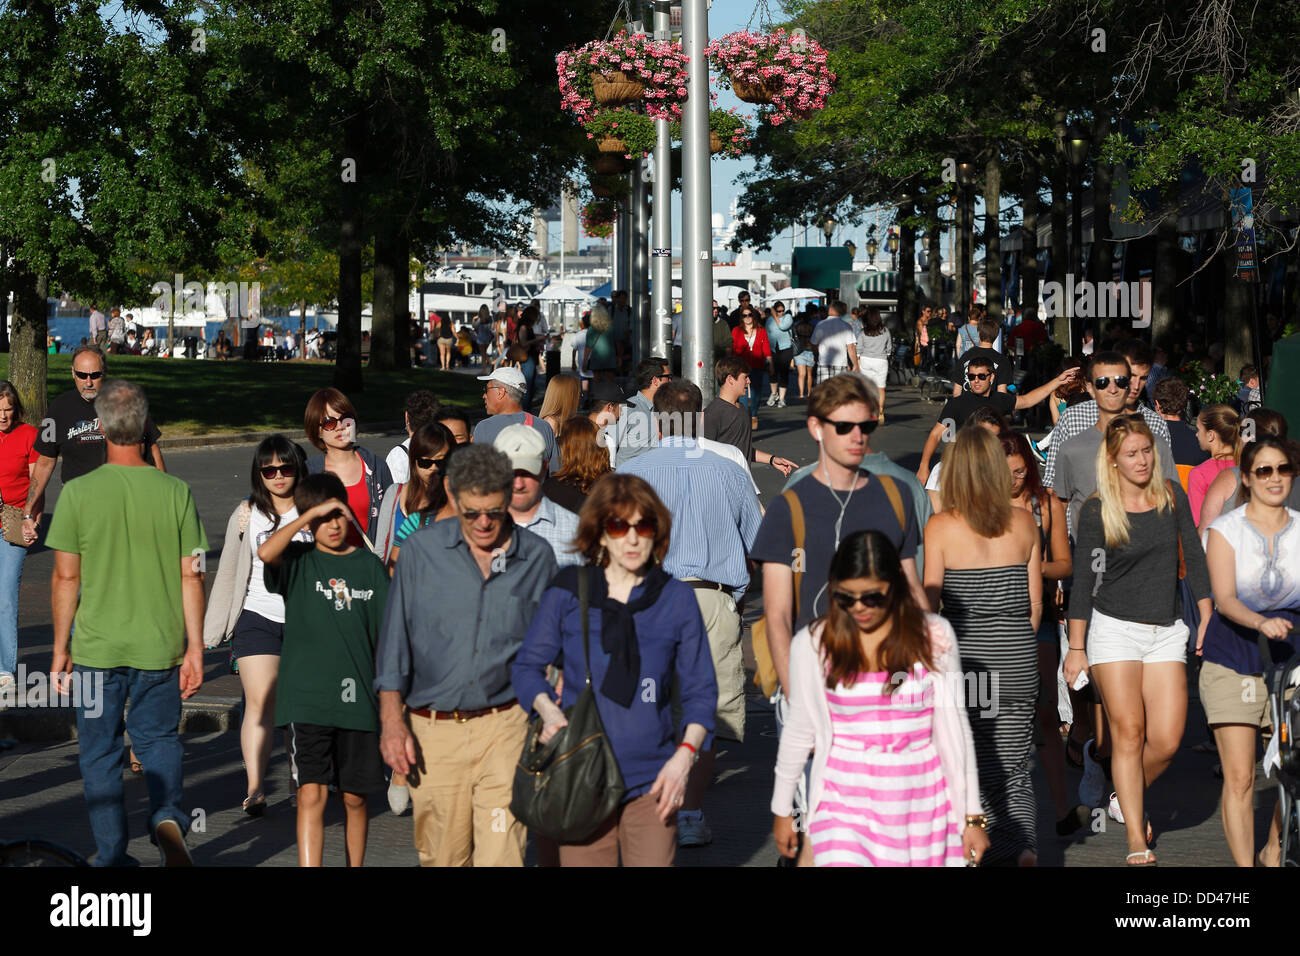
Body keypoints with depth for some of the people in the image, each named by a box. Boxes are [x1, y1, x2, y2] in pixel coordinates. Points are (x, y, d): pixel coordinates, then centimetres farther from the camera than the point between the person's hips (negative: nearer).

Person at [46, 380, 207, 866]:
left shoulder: (78, 493, -9)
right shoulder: (175, 491, -5)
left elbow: (66, 577, -5)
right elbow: (191, 576, -4)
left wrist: (60, 650, 5)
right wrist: (195, 648, 3)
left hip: (97, 648, -1)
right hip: (160, 645, 1)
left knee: (100, 752, 13)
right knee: (159, 739, 18)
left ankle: (112, 855, 17)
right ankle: (167, 815, -7)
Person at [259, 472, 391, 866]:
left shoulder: (370, 566, 8)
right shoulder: (298, 562, 2)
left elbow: (387, 634, 10)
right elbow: (266, 552, -22)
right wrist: (311, 513, -15)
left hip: (359, 700, 2)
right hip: (307, 700, -2)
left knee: (355, 797, 10)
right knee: (311, 794, -10)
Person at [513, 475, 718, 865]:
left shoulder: (676, 598, 4)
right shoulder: (567, 591, 3)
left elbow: (700, 690, 8)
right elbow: (527, 666, 11)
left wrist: (685, 753, -6)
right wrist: (548, 709, -9)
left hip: (652, 778, 0)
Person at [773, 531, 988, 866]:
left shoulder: (933, 637, -3)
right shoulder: (813, 643, -3)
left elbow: (953, 727, 3)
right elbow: (799, 731, 7)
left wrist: (972, 816, 3)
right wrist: (782, 810, 14)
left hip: (919, 801, 1)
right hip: (846, 804, -1)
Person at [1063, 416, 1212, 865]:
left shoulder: (1172, 494, 5)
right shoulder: (1096, 510, -4)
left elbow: (1193, 556, 12)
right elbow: (1083, 580, -1)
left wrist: (1207, 619, 8)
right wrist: (1076, 649, -2)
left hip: (1166, 632, 3)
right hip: (1114, 627, -3)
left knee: (1166, 740, -5)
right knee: (1129, 731, -10)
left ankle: (1124, 800, 22)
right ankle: (1136, 840, -5)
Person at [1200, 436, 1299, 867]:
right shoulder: (1226, 529, -1)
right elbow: (1224, 599, -12)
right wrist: (1261, 622, -31)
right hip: (1234, 658, -2)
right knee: (1239, 778, -7)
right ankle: (1244, 864, 0)